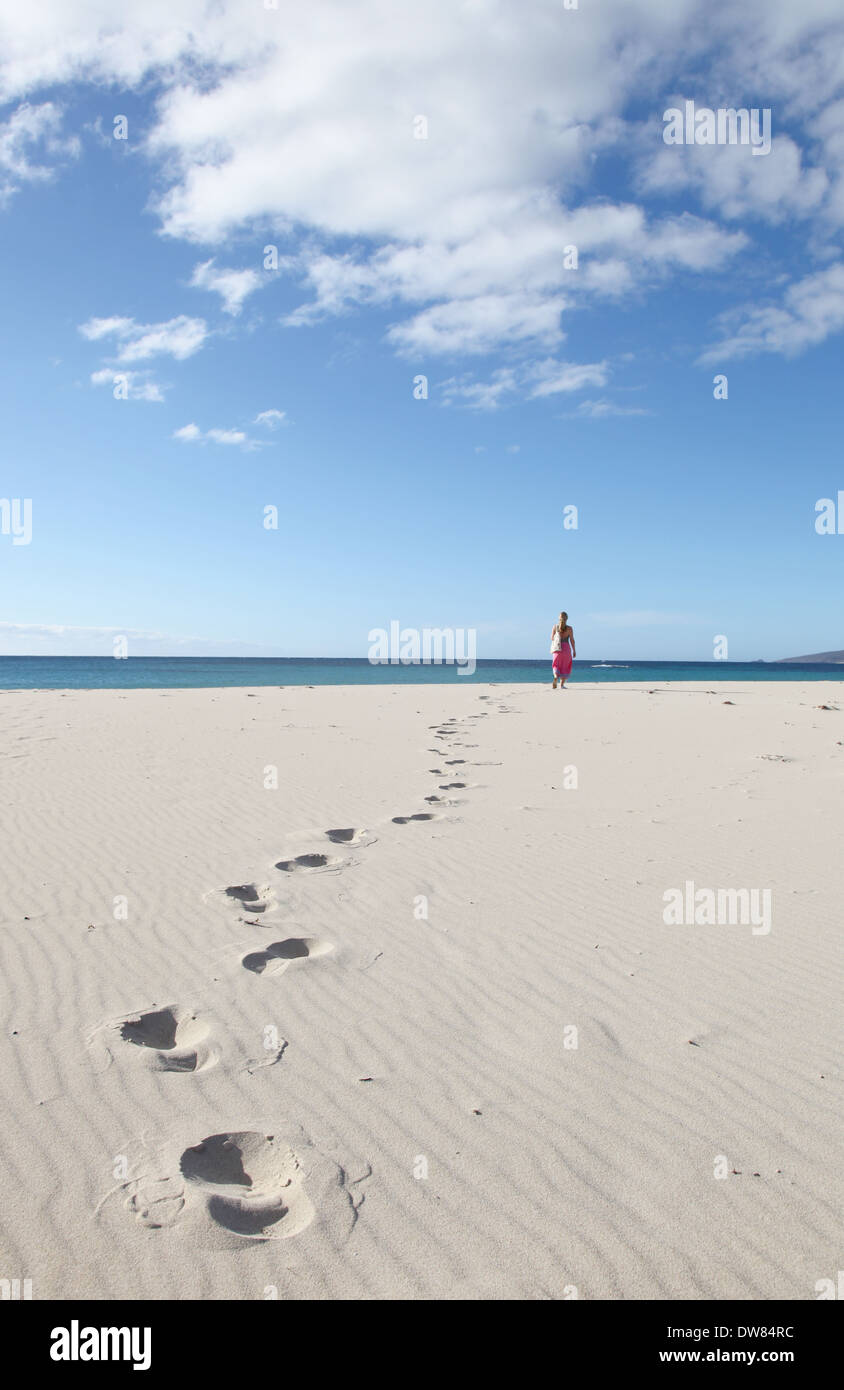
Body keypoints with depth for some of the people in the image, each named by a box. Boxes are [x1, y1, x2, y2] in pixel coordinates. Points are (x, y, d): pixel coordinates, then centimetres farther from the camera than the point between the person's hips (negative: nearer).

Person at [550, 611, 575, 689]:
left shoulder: (555, 626, 0)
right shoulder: (569, 628, -6)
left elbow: (552, 638, 6)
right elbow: (572, 640, -4)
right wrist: (574, 651, 2)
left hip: (557, 648, 1)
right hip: (566, 647, -1)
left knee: (556, 665, 14)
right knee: (565, 667, 10)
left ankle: (556, 676, -18)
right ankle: (562, 684, 4)